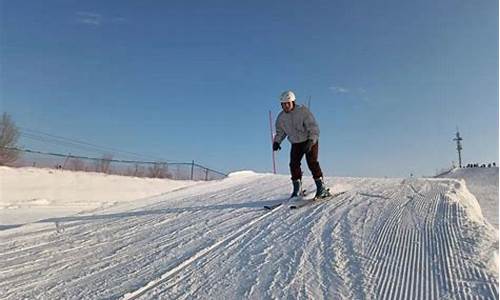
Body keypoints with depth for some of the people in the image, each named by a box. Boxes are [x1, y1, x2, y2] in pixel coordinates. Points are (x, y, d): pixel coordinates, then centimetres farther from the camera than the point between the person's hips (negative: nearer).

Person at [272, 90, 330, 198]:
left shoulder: (303, 111, -19)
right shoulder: (281, 117, -5)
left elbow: (314, 128, -22)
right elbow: (280, 132, 12)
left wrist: (311, 141, -35)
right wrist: (276, 142, -6)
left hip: (310, 141, -4)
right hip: (296, 143, 5)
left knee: (312, 162, -17)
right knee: (294, 163, -8)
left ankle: (321, 187, -7)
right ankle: (297, 189, 4)